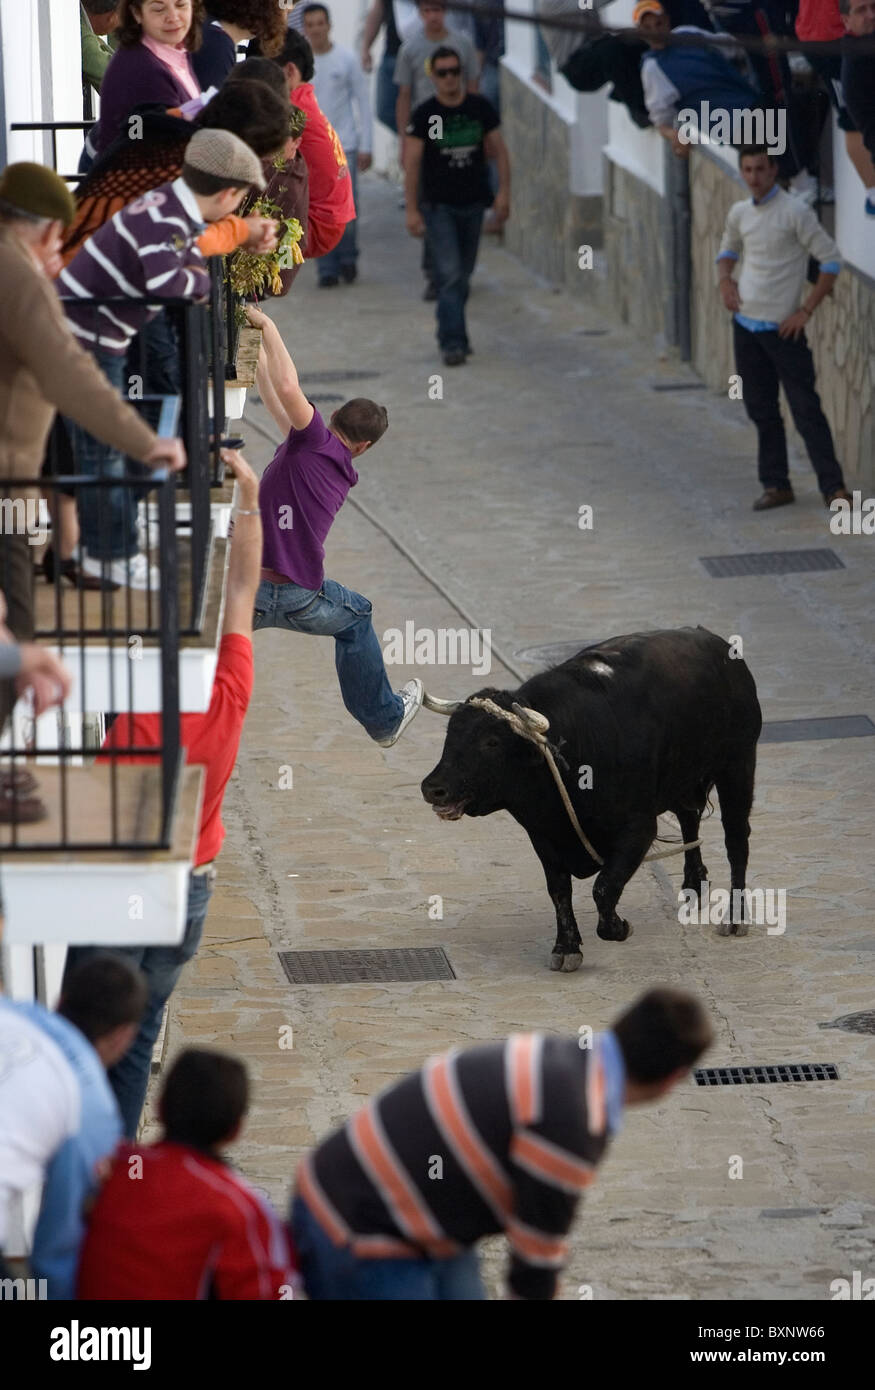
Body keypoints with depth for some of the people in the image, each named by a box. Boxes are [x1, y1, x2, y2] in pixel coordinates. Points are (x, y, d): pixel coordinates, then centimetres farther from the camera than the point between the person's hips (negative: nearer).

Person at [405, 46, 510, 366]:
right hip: (438, 206, -4)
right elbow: (412, 163, -5)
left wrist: (504, 192, -2)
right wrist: (412, 210, -9)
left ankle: (450, 332, 28)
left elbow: (498, 151, 8)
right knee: (449, 275, -12)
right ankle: (453, 342, -15)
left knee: (463, 274, 12)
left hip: (473, 203, 4)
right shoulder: (424, 115, -7)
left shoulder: (480, 108, 2)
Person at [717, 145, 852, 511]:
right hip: (746, 326, 6)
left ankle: (834, 488, -5)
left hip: (783, 327, -6)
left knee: (805, 409, -7)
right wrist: (725, 280, 6)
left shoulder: (795, 212, -12)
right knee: (762, 411, 10)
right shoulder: (739, 213, 7)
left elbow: (831, 259, -12)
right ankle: (776, 485, 19)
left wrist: (806, 311, -14)